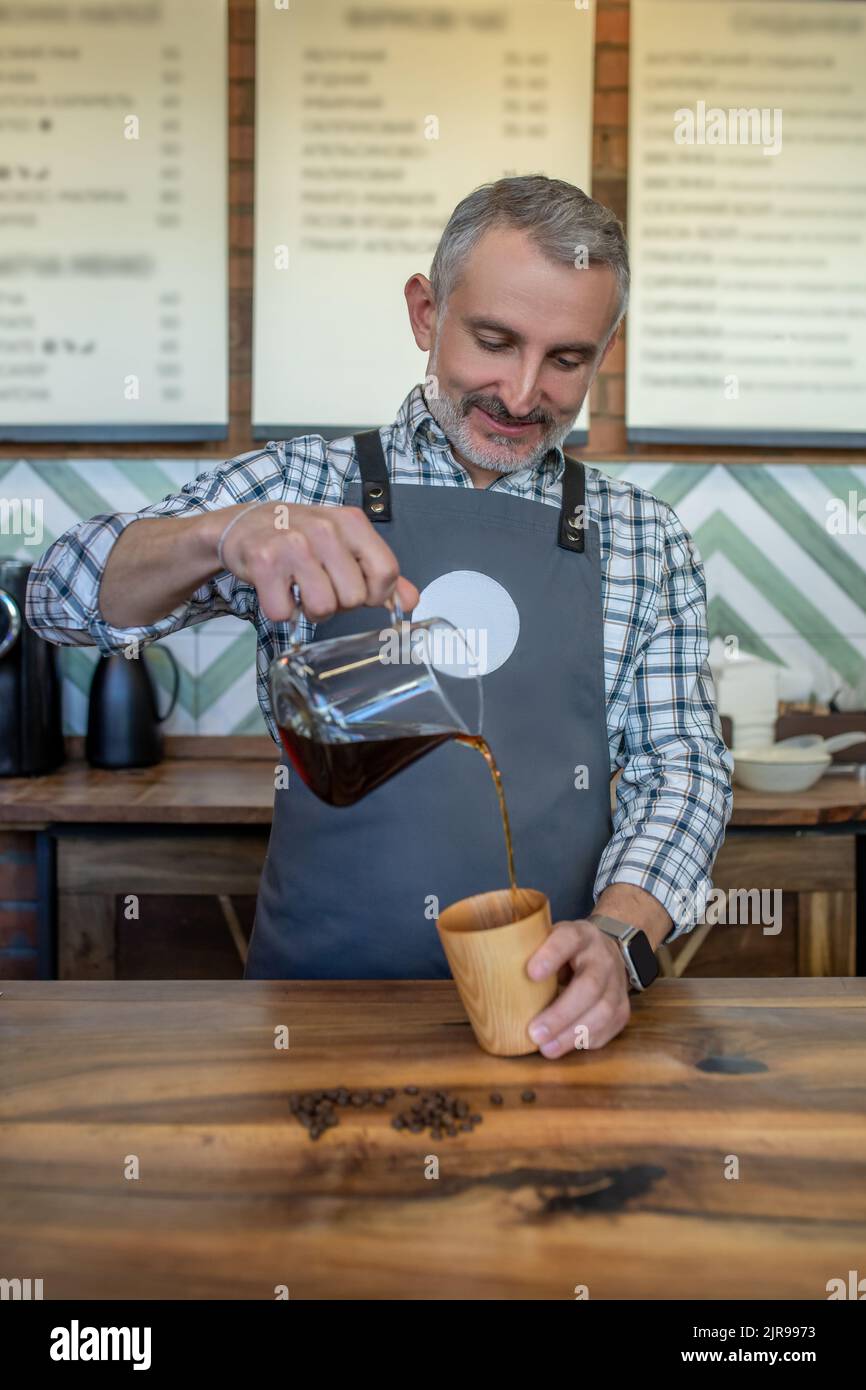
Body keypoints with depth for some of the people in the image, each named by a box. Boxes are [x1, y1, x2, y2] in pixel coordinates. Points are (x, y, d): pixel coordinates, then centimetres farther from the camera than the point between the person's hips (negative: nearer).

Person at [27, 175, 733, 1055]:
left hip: (547, 1009, 2)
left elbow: (681, 766, 4)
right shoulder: (300, 486, 4)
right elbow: (63, 596, -3)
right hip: (317, 991, -1)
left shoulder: (644, 540, 7)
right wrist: (223, 535, -25)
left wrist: (619, 934, -16)